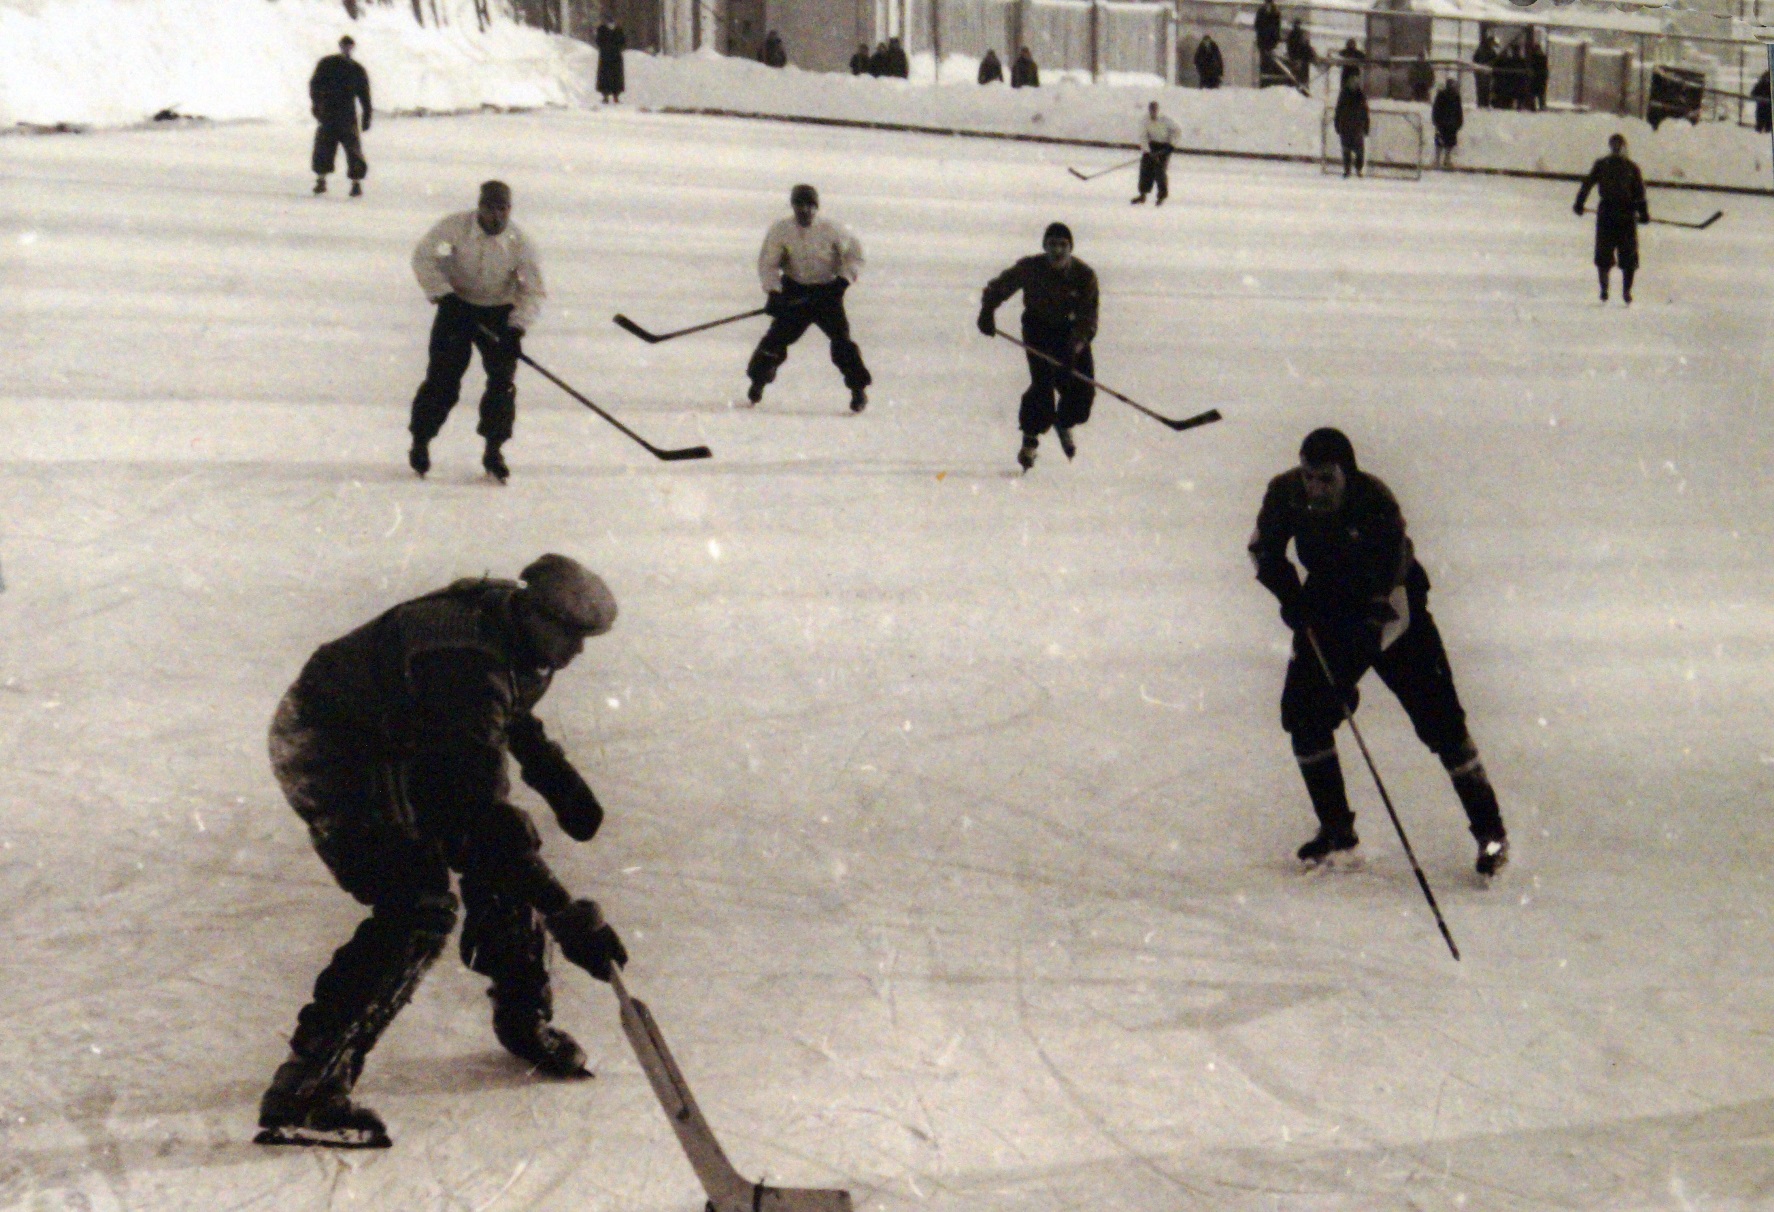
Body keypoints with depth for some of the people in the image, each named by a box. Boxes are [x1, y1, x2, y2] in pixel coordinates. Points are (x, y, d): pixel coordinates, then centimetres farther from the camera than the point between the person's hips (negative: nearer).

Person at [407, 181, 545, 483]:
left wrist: (517, 327, -26)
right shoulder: (455, 227, -18)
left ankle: (493, 451, 3)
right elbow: (424, 256, -12)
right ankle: (420, 441, 10)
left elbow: (533, 291, -13)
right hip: (457, 307, -1)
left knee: (502, 379, -8)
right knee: (443, 376, -5)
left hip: (499, 314, 1)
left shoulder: (520, 243, -16)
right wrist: (442, 294, -22)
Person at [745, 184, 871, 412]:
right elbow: (767, 263, -5)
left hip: (827, 290, -1)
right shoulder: (780, 229, -10)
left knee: (840, 338, -12)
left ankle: (858, 388, -4)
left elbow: (854, 256, 0)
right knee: (778, 336, -6)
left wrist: (844, 279, -14)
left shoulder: (832, 230, -13)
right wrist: (773, 292, -16)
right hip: (794, 293, 1)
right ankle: (758, 379, 15)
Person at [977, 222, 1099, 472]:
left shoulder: (1084, 275, -17)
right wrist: (988, 312, -17)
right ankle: (1030, 438, -8)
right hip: (1038, 327, -2)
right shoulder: (1030, 268, -18)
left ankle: (1064, 423, 28)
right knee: (1042, 381, -20)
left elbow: (1088, 316, -20)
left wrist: (1076, 344, -34)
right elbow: (999, 287, -3)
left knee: (1083, 387, -4)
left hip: (1070, 331, 2)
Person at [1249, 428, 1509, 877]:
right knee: (1303, 712, -6)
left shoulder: (1378, 506, -32)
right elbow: (1264, 549, 3)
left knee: (1438, 719, -10)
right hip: (1324, 614, 5)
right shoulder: (1285, 494, -18)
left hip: (1393, 616, -4)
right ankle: (1336, 829, 10)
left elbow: (1383, 600, -33)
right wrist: (1289, 593, -15)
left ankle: (1489, 830, 1)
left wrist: (1348, 676, -38)